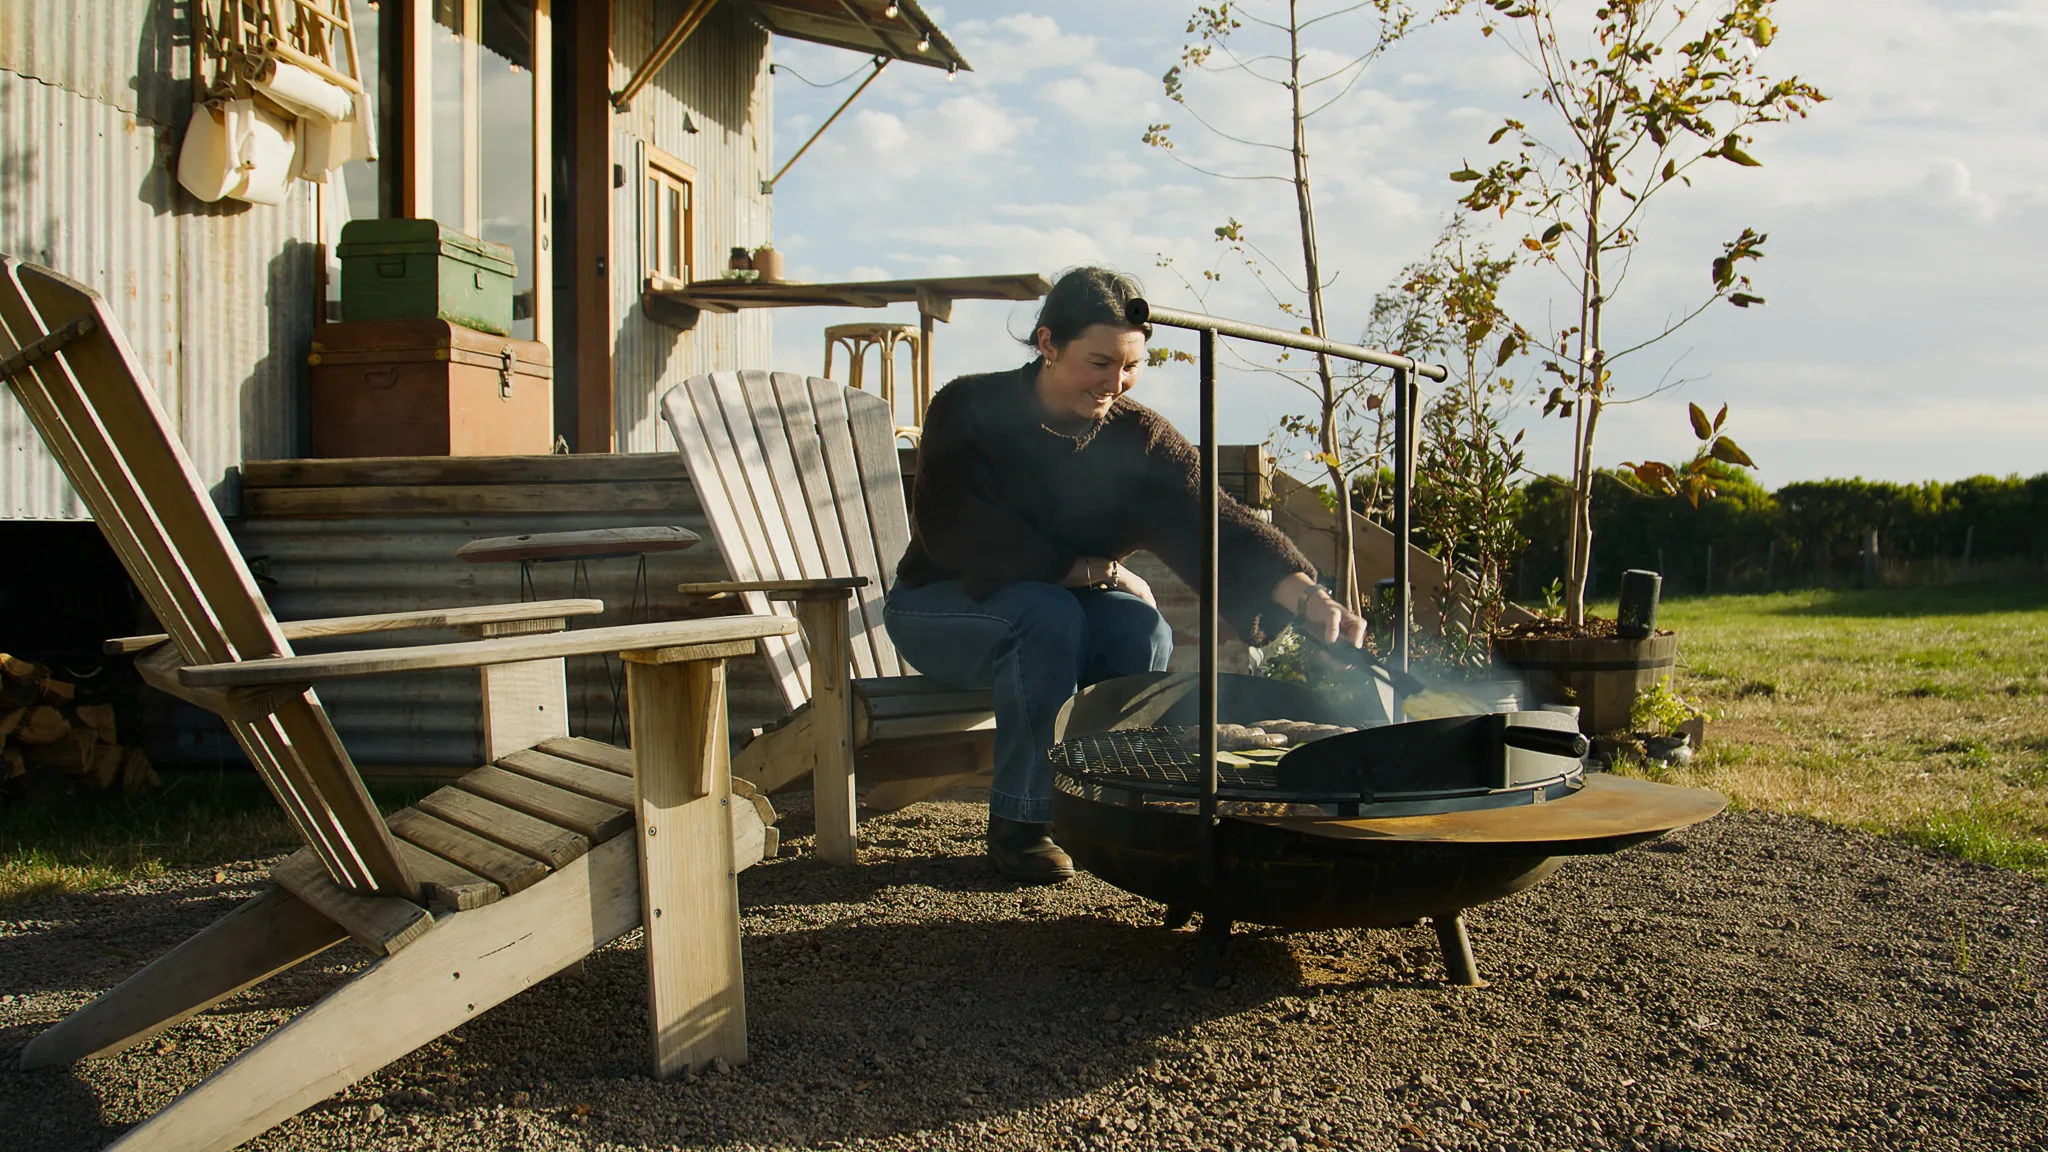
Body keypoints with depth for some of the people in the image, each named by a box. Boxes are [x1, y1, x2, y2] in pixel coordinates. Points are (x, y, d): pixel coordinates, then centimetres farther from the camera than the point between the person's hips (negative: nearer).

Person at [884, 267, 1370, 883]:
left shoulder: (1141, 436, -8)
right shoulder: (969, 410, -16)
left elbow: (1211, 523, -23)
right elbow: (956, 539, -23)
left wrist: (1304, 593, -42)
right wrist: (1094, 569, -23)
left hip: (1066, 604, 4)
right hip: (939, 609, -3)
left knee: (1142, 629, -28)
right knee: (1049, 613, -34)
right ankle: (1018, 824, -21)